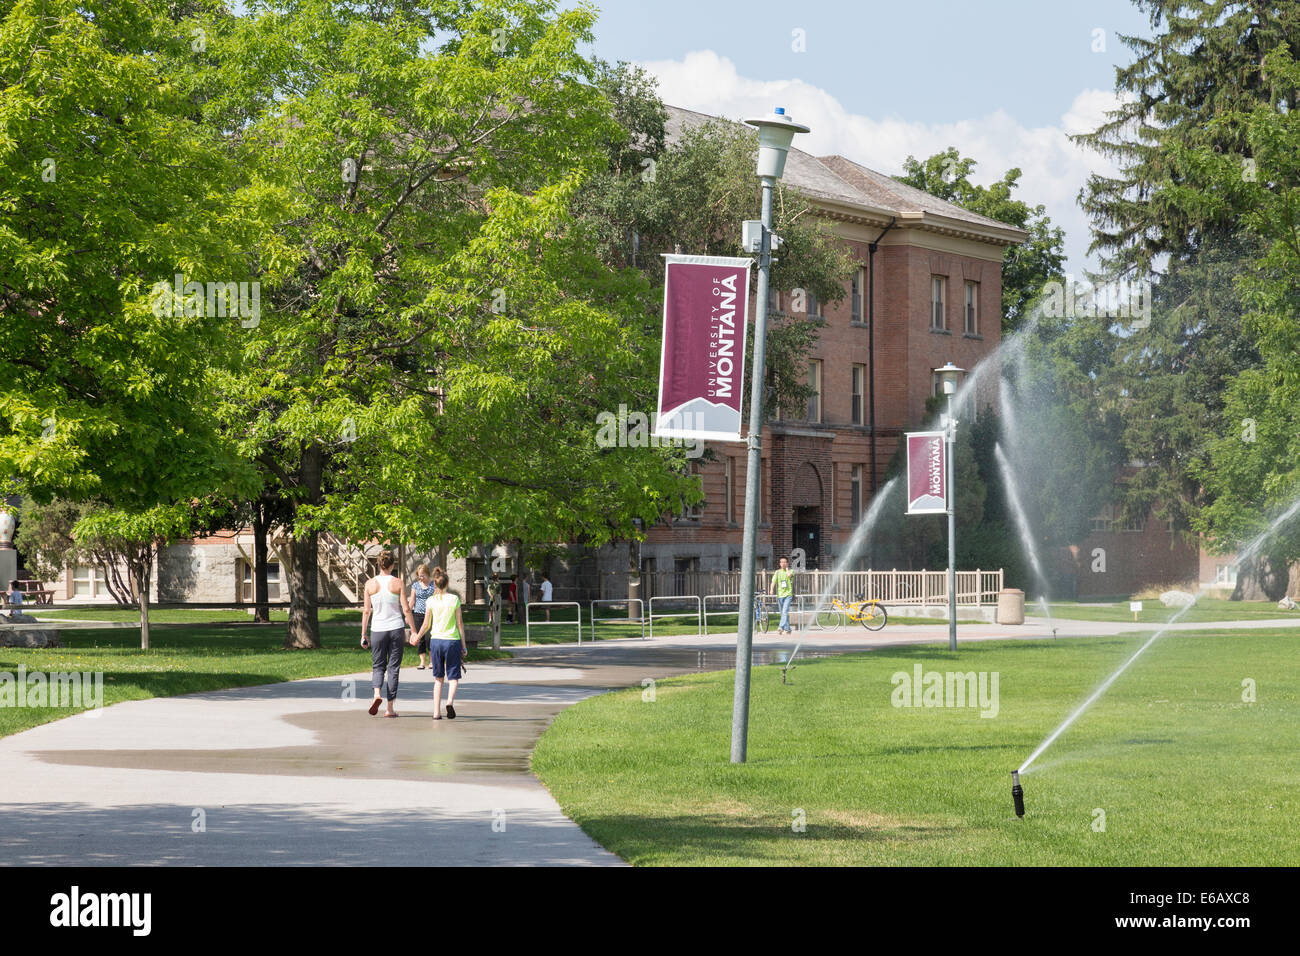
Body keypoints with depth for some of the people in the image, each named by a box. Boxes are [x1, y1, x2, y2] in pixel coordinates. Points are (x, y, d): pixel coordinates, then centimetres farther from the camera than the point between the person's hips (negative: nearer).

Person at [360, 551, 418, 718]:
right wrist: (413, 632, 2)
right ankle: (390, 708, 6)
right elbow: (406, 610, -5)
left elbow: (366, 611, 0)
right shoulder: (397, 583, -4)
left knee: (378, 666, 14)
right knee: (393, 668, 6)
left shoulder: (370, 584, -2)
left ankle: (377, 693, -15)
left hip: (377, 630, 1)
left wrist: (363, 635, 6)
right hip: (396, 629, -1)